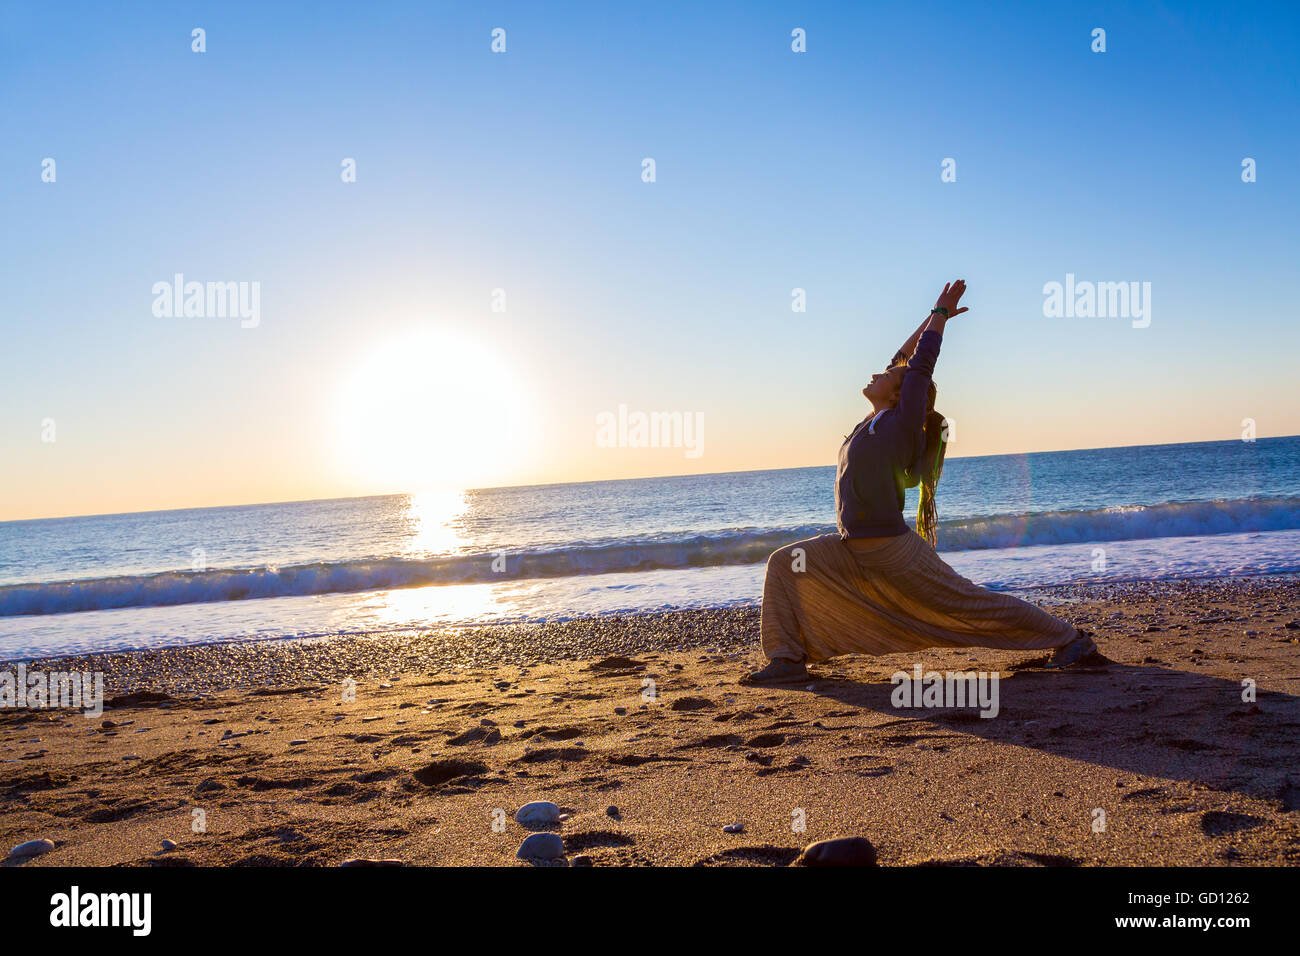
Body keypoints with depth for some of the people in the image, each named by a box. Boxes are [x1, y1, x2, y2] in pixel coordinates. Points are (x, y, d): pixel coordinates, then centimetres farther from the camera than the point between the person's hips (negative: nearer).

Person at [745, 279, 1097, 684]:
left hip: (895, 554, -8)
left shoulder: (904, 424, -11)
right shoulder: (878, 420, 11)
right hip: (854, 552, 8)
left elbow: (921, 362, -9)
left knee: (974, 605, 1)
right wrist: (932, 317, 22)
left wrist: (942, 313, 3)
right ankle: (789, 659, 0)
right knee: (785, 564, 1)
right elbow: (903, 360, 19)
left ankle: (1070, 639, 16)